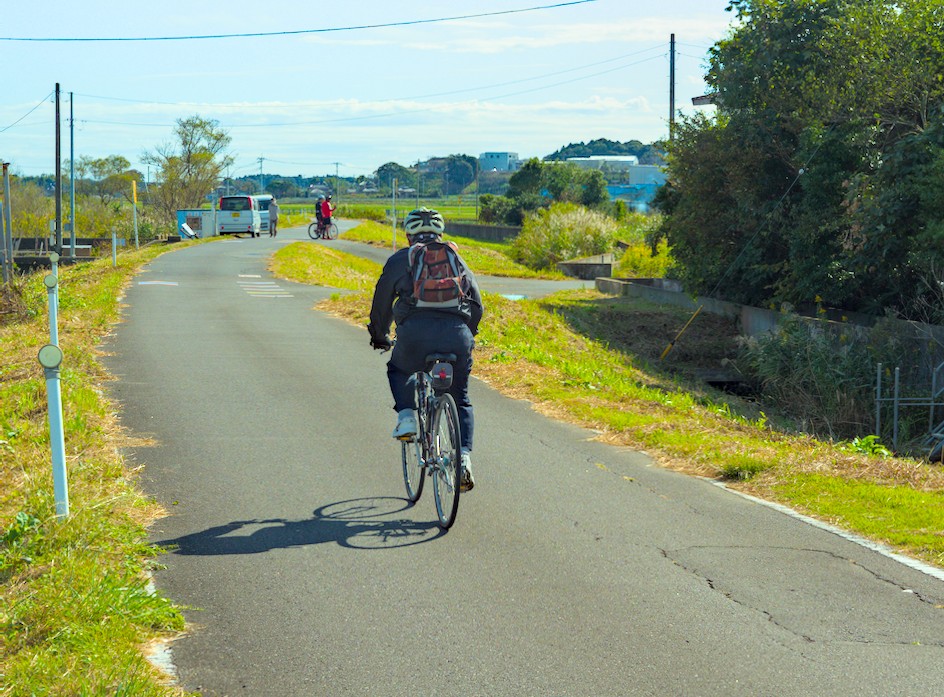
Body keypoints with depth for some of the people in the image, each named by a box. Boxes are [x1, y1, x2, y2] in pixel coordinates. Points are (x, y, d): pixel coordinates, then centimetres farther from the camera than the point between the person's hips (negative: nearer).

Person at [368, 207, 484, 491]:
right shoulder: (457, 259, 23)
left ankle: (406, 417, 7)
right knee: (460, 399, 16)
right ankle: (464, 457, 1)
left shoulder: (399, 260, 16)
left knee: (398, 371, 30)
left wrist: (379, 336, 38)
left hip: (415, 332, -2)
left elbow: (382, 303, 22)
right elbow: (477, 305, 24)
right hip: (457, 334, 2)